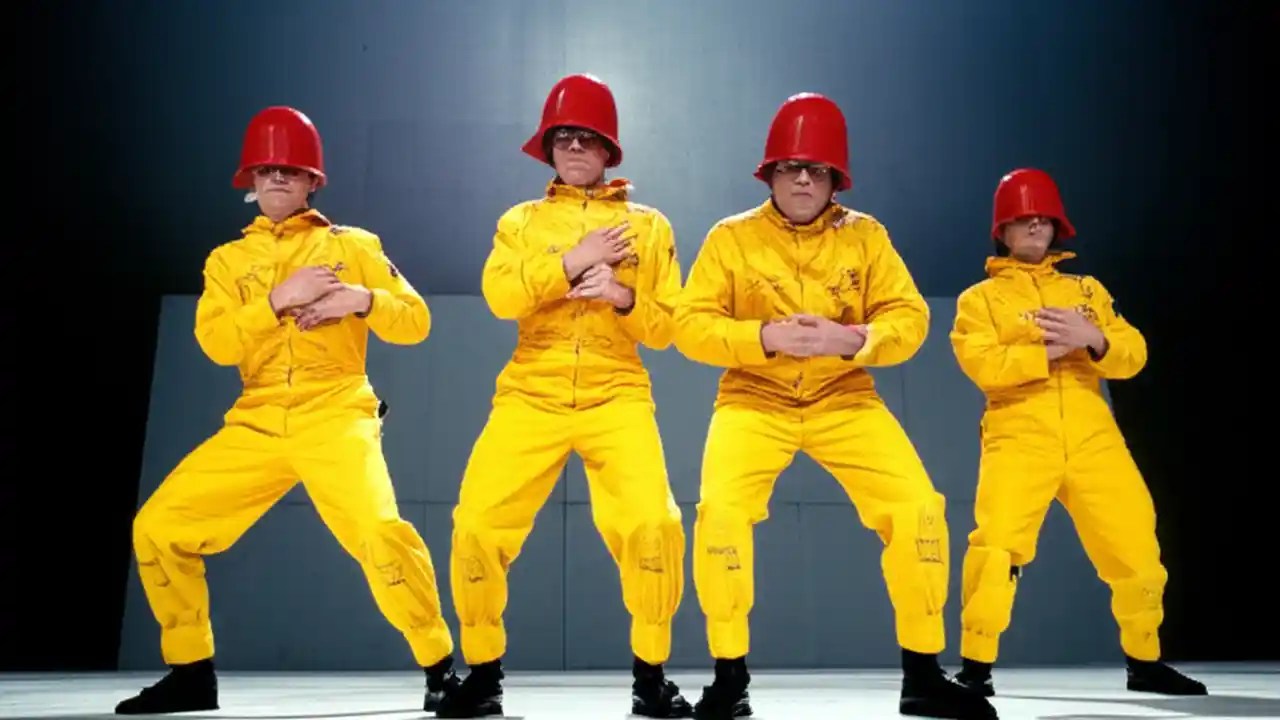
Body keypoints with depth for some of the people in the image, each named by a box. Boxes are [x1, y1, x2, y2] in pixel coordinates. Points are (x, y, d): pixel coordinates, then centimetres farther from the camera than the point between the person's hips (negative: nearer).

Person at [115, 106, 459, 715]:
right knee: (157, 527, -2)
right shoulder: (228, 259, 14)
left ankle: (440, 668, -8)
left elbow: (416, 321, 3)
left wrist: (363, 300, -15)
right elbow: (216, 342, -2)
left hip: (336, 417, -4)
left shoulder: (354, 246, 9)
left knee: (378, 532, -27)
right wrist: (278, 300, -15)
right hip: (256, 425, 4)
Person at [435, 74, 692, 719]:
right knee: (477, 525, -12)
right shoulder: (520, 221, 14)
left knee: (652, 526, -19)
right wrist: (573, 260, -14)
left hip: (617, 396, -1)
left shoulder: (648, 225, 12)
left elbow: (666, 327, 5)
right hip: (531, 396, 1)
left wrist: (623, 296, -14)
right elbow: (501, 296, -5)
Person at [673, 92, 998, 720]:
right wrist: (764, 336, -24)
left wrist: (852, 338, -23)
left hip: (845, 401, 2)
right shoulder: (731, 237, -4)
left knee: (918, 510, -13)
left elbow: (910, 318, -3)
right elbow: (689, 325, -9)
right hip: (754, 401, -1)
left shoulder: (865, 235, 1)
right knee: (720, 512, -25)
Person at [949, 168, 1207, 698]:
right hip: (1019, 437, -3)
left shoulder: (1088, 290, 21)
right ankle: (975, 666, -5)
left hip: (1093, 436, 4)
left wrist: (1093, 340, -12)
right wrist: (1051, 349, -14)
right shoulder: (979, 298, 9)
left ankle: (1145, 663, 24)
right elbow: (983, 365, -9)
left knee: (1135, 546, 4)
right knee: (996, 548, -18)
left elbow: (1134, 355, 9)